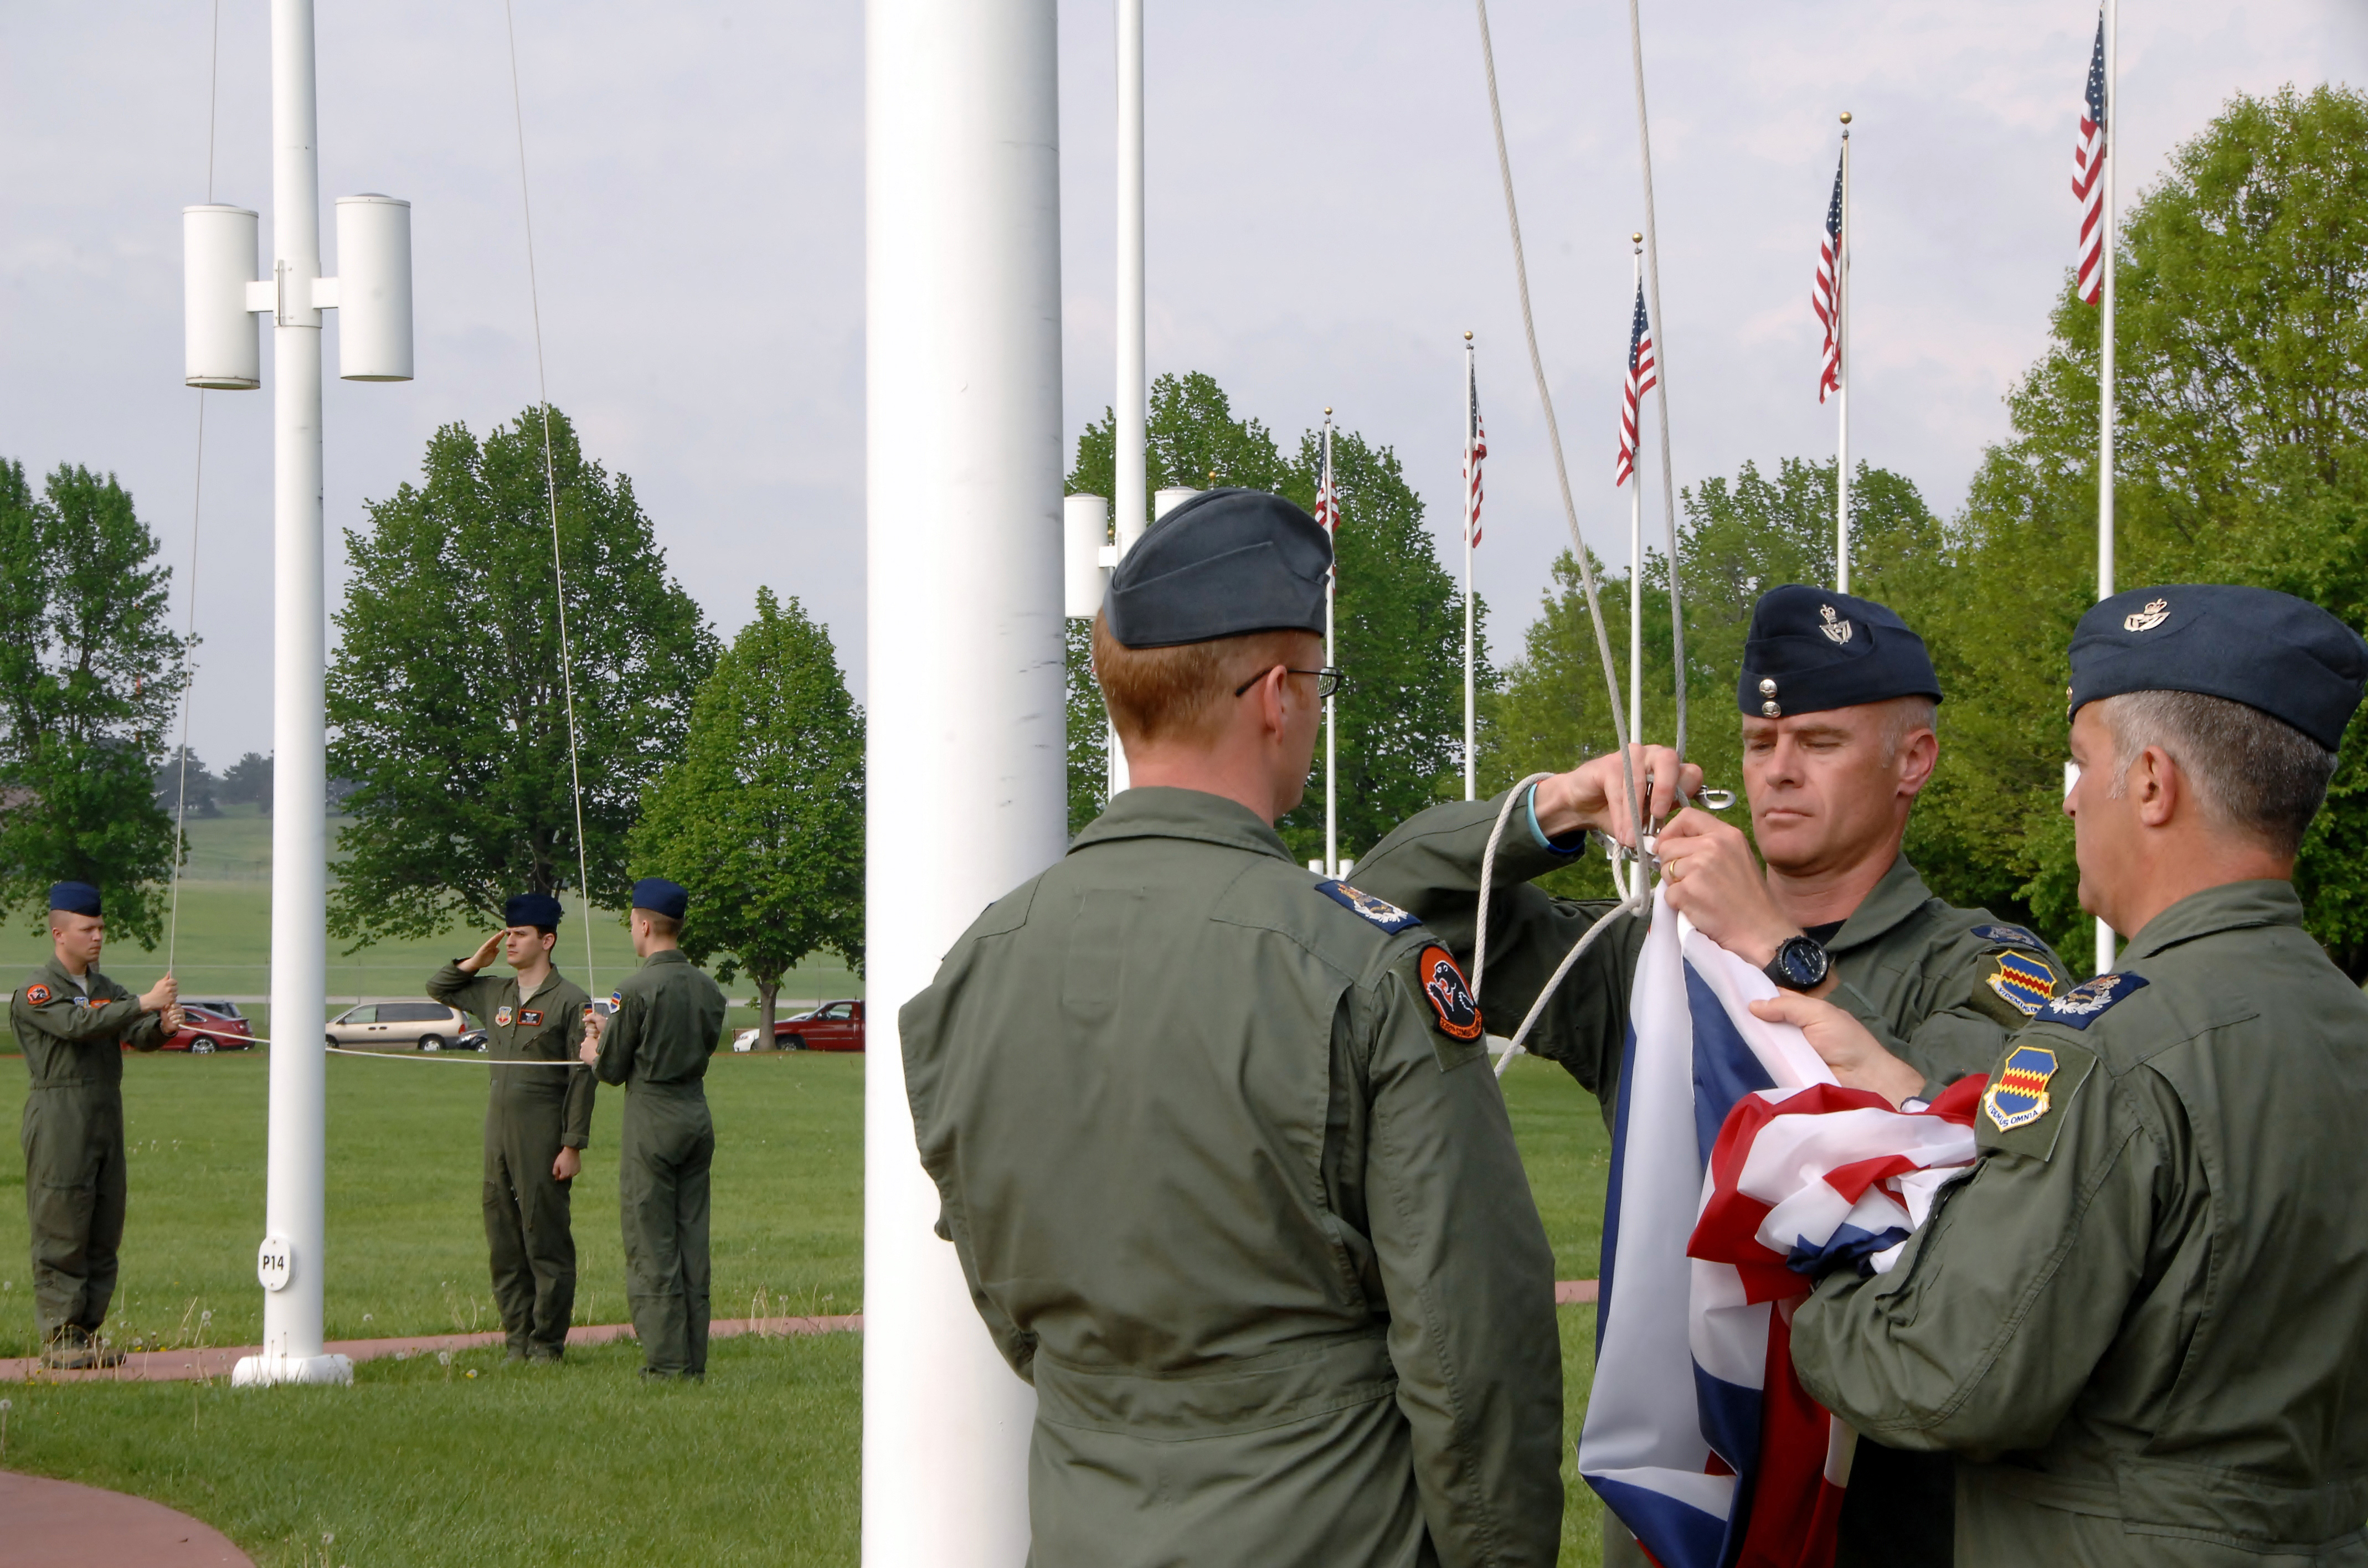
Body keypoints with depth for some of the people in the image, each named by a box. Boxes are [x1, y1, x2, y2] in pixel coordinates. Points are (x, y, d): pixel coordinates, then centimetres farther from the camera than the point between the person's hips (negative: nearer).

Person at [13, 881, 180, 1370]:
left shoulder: (106, 989, 18)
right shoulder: (36, 993, -4)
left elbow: (138, 1035, 5)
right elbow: (78, 1025, -21)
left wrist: (162, 1026, -18)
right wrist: (144, 1003, -25)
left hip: (107, 1119, 7)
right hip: (60, 1122, -7)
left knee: (104, 1233, 5)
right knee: (61, 1233, -7)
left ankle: (89, 1333, 10)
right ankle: (59, 1338, -5)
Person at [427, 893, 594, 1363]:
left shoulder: (570, 1001, -6)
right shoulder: (494, 994, 13)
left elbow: (582, 1077, -10)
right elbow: (439, 987, 29)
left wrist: (573, 1146, -15)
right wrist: (477, 960, 12)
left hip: (543, 1136, -7)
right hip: (498, 1130, 7)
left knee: (546, 1240, -4)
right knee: (503, 1241, 7)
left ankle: (547, 1343, 1)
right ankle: (518, 1338, 14)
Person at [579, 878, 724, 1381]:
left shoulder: (636, 989, -14)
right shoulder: (708, 988, 7)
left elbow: (613, 1069, -9)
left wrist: (594, 1052, 16)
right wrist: (611, 1034, 24)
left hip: (651, 1121, -6)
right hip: (698, 1116, 7)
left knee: (652, 1249, -1)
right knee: (693, 1243, 10)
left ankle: (666, 1363, -2)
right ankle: (694, 1361, 11)